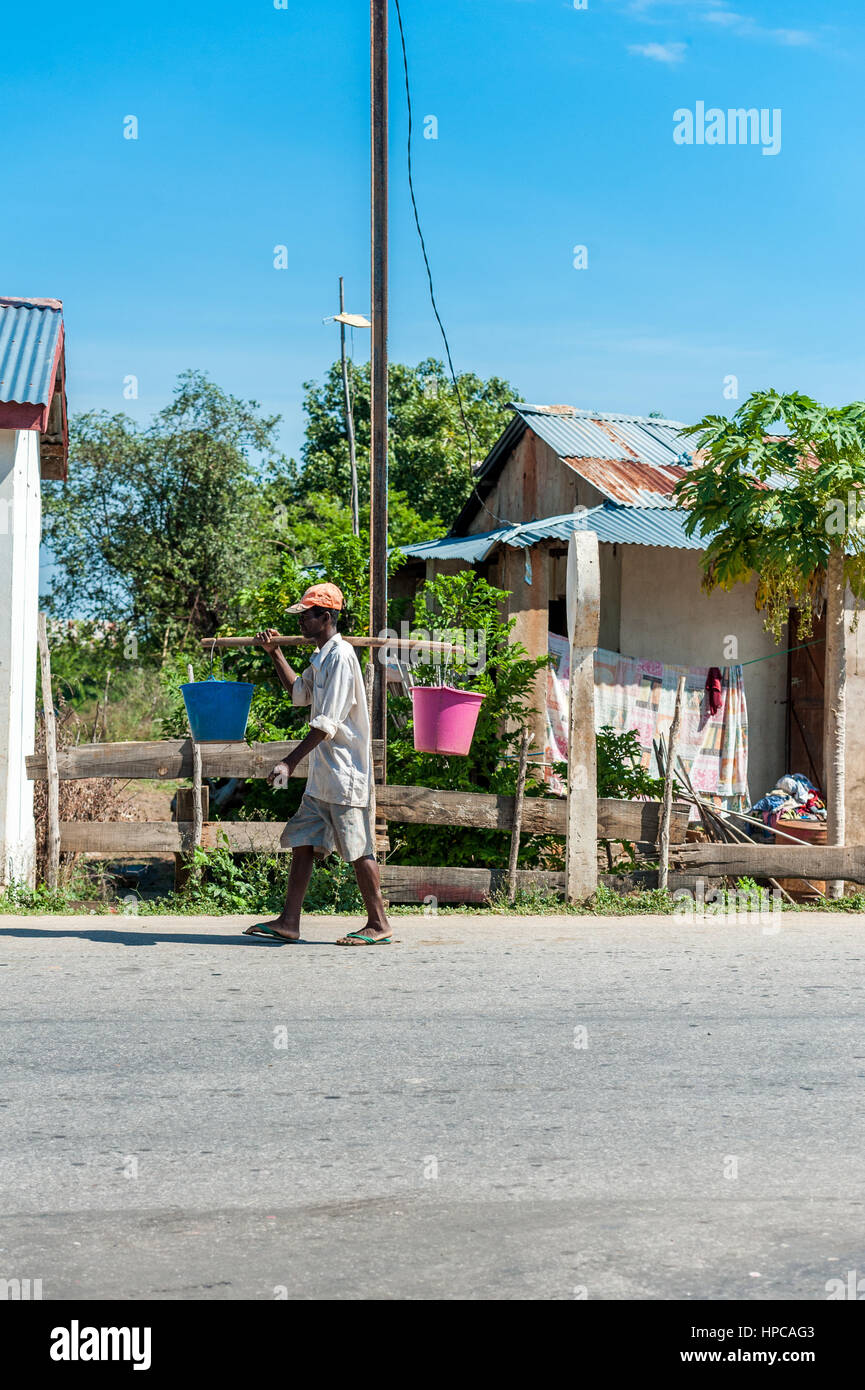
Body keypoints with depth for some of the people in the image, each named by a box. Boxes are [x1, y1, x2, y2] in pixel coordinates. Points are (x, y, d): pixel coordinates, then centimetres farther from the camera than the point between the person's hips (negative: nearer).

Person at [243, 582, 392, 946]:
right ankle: (289, 922, 13)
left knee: (358, 850, -3)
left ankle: (378, 926, 6)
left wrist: (290, 762, -24)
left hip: (345, 772, -10)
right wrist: (274, 653, 23)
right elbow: (299, 693, 32)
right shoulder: (322, 657, 15)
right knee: (302, 841, 8)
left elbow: (327, 723, -22)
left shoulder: (340, 656, -16)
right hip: (322, 773, 10)